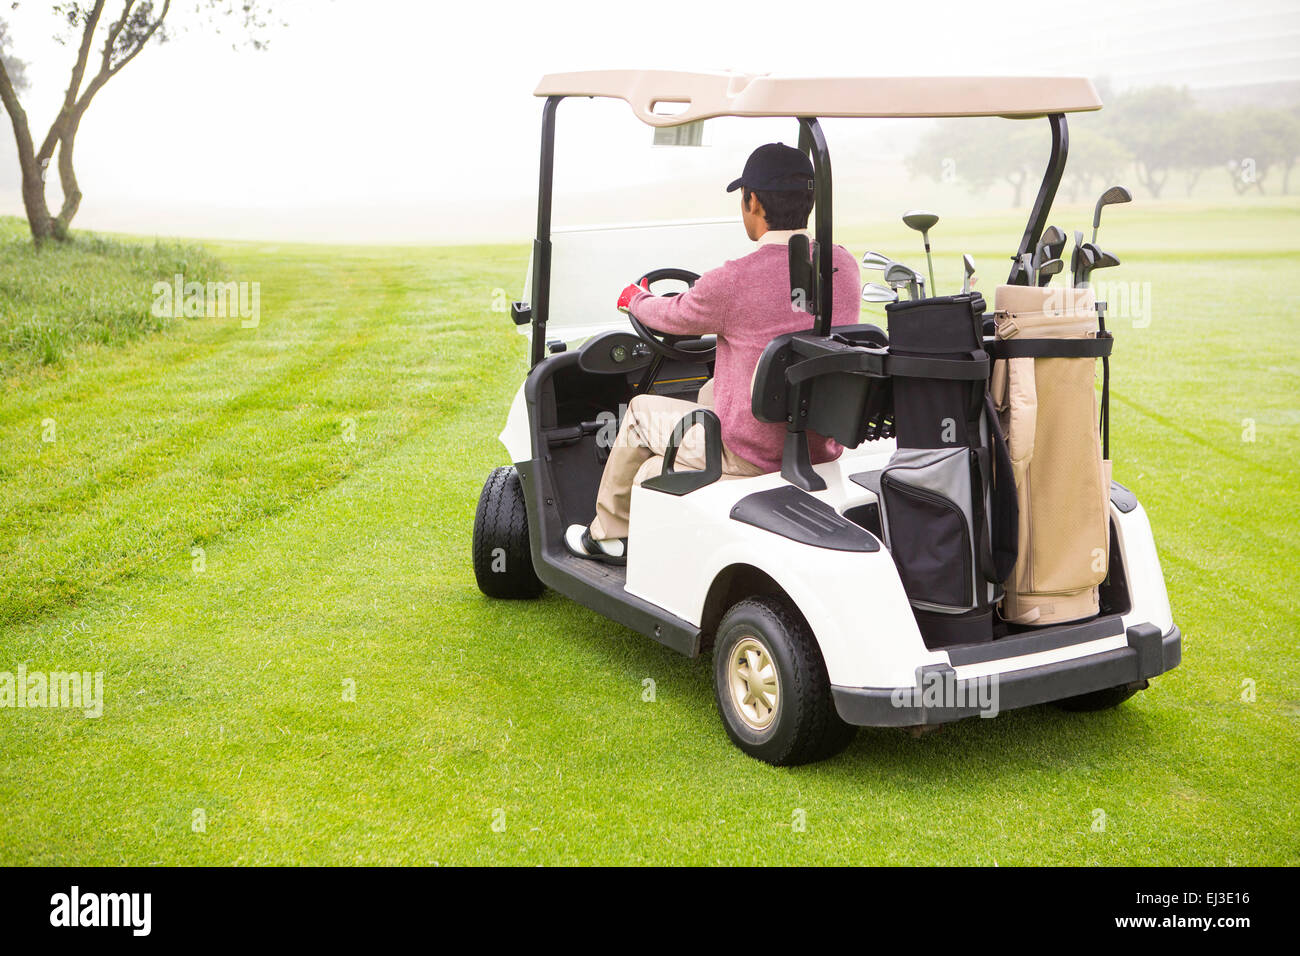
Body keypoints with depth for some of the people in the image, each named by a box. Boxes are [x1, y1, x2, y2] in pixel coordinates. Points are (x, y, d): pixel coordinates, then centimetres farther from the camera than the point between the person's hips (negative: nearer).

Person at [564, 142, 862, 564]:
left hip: (750, 455, -6)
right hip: (823, 448, 7)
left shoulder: (733, 281, -20)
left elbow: (674, 318, 1)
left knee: (641, 411, 20)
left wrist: (636, 299, 25)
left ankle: (609, 535, 38)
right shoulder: (845, 266, -2)